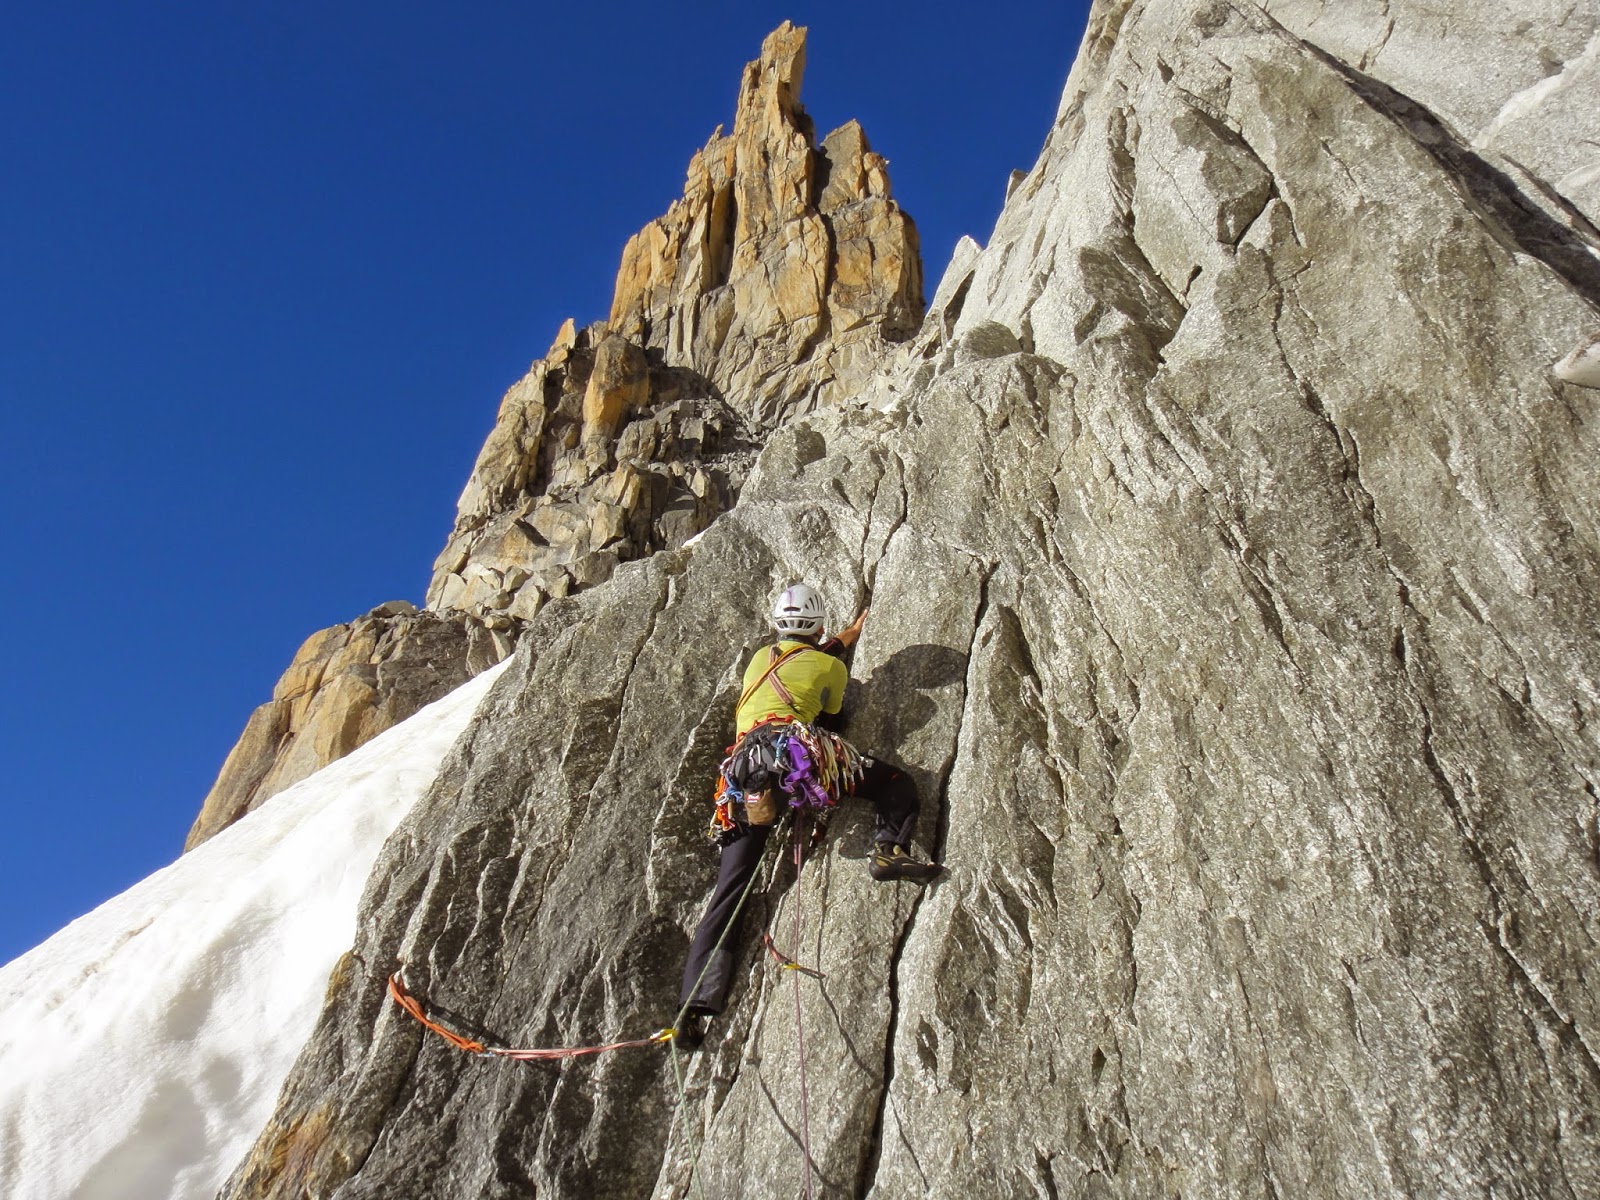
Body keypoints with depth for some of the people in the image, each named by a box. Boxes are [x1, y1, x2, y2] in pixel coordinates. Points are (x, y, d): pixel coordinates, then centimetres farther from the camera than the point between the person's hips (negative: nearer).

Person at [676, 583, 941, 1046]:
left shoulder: (761, 656, 29)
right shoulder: (831, 665, 17)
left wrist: (843, 639, 58)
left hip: (744, 765, 4)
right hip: (794, 750, -4)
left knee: (728, 892, 0)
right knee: (896, 783, 10)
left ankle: (695, 1005, -7)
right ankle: (889, 850, -18)